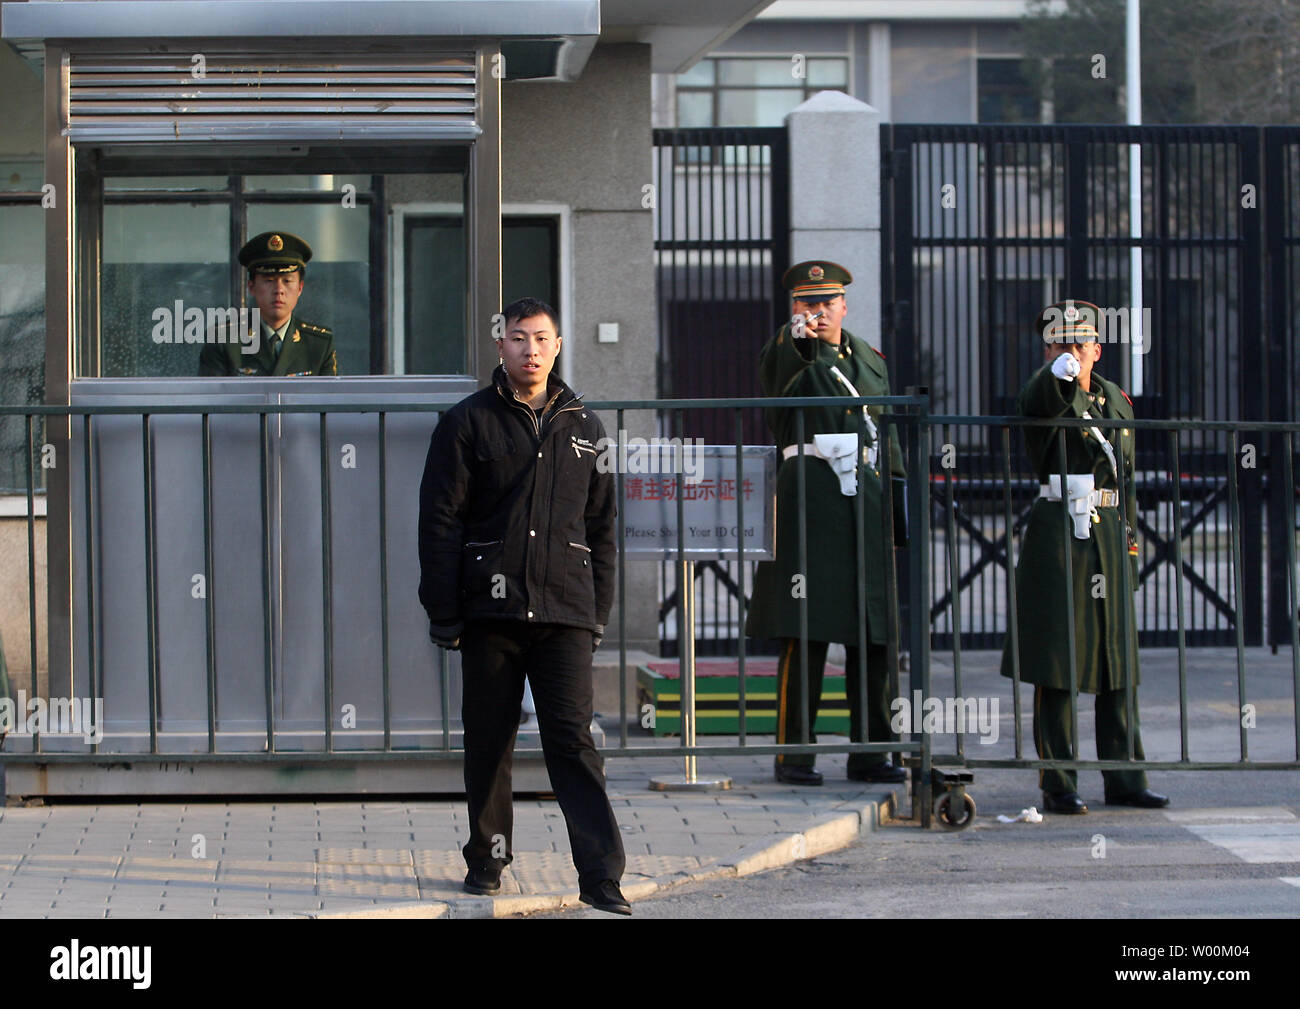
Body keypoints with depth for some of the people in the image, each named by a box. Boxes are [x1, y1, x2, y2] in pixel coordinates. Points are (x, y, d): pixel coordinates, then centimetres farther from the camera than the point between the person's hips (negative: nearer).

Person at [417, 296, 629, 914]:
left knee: (572, 741, -7)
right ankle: (487, 858, 21)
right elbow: (440, 522, 2)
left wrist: (598, 612, 11)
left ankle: (601, 876, -11)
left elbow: (601, 527, 17)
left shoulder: (583, 427, 13)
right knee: (488, 741, 6)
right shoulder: (468, 423, 4)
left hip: (565, 612, 1)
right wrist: (444, 613, -4)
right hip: (491, 609, -1)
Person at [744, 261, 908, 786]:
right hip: (809, 501, -5)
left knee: (876, 635, 4)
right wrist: (797, 337, -45)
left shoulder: (870, 361, 19)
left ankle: (869, 753, 12)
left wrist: (902, 498, 15)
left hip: (869, 500, 5)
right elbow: (779, 374, -24)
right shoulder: (787, 355, 2)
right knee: (805, 633, -8)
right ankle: (794, 754, -3)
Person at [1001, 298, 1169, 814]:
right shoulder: (1041, 392, -4)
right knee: (1056, 664, -5)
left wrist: (1129, 531, 16)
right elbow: (1046, 396, -30)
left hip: (1108, 536, 6)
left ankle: (1124, 779, 14)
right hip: (1056, 535, -6)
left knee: (1118, 661, 8)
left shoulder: (1116, 399, 15)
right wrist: (1061, 369, -51)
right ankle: (1058, 786, -1)